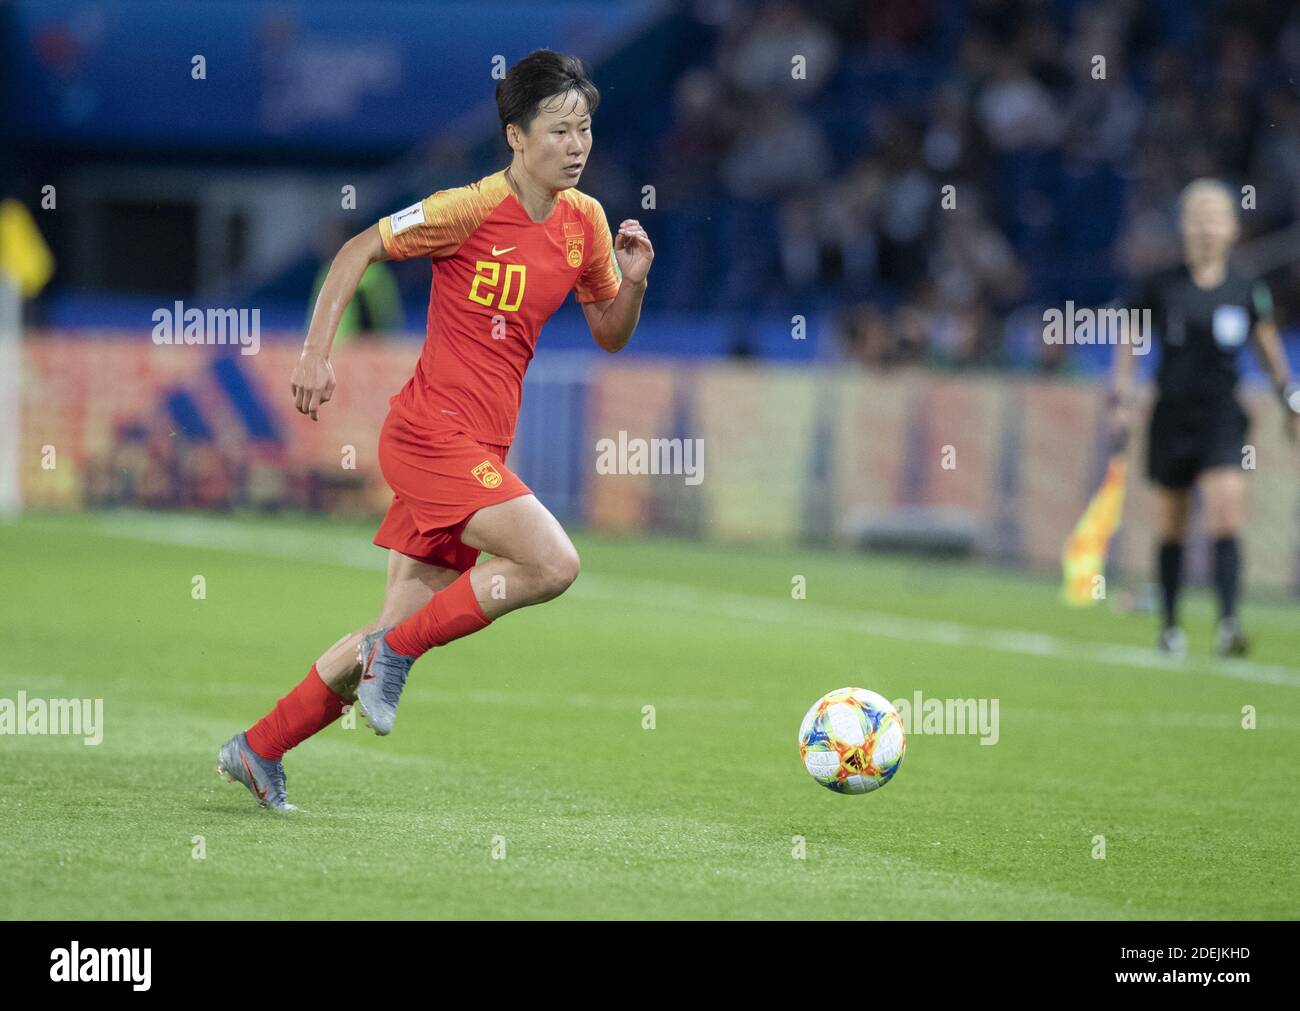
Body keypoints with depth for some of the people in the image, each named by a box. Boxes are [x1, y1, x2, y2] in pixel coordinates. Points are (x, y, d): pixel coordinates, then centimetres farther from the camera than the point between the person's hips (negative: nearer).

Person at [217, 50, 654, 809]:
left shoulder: (584, 221, 8)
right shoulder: (473, 210, -12)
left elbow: (610, 334, 18)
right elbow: (361, 250, -4)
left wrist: (633, 281, -3)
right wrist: (317, 353, -11)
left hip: (480, 447, 7)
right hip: (431, 429, -7)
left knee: (405, 628, 8)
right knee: (553, 563, -22)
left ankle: (259, 750, 19)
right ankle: (397, 649, -7)